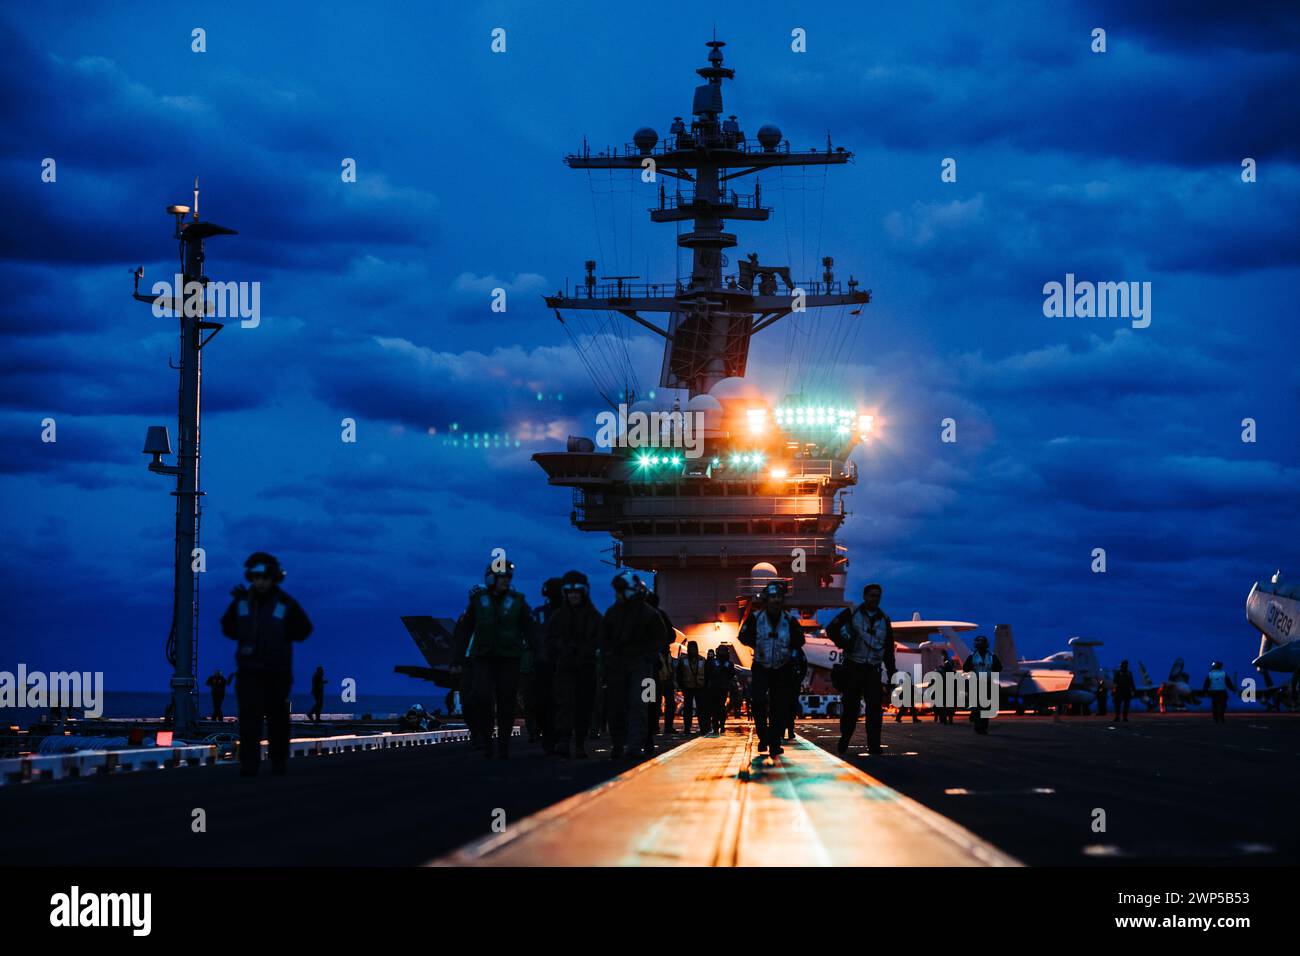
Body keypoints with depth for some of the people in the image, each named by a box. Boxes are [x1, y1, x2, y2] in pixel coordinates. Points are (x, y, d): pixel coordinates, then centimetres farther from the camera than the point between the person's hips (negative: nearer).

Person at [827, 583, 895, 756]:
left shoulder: (884, 620, 11)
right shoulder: (851, 614, 1)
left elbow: (889, 651, 14)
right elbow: (831, 629, -1)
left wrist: (892, 674, 9)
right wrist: (843, 644, -17)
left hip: (872, 670, 2)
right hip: (853, 668, -2)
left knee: (874, 706, -9)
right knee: (850, 707, 2)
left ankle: (874, 745, -10)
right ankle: (843, 744, 17)